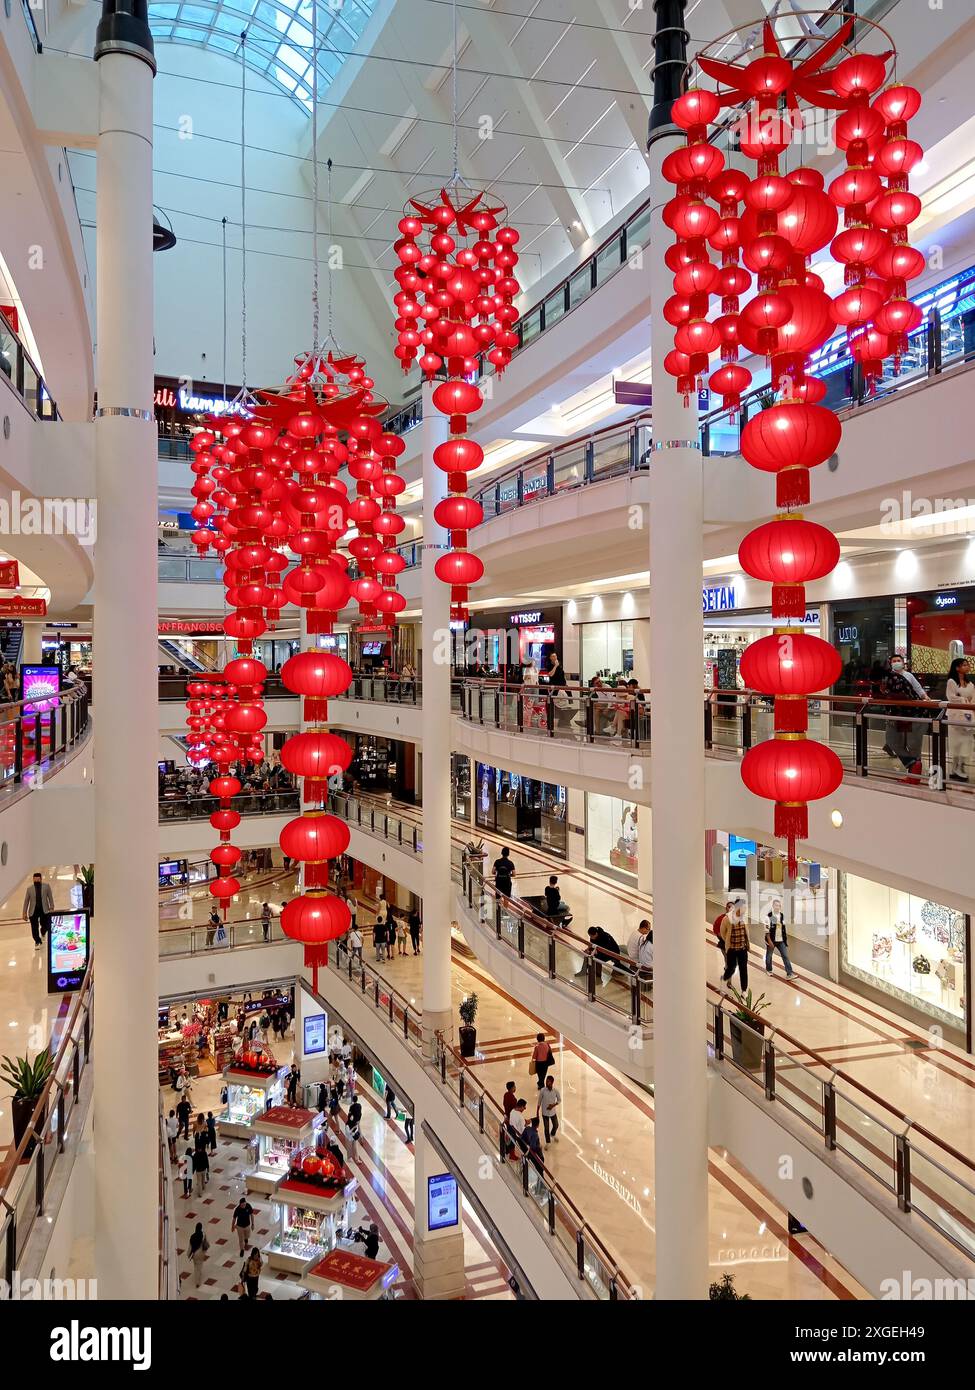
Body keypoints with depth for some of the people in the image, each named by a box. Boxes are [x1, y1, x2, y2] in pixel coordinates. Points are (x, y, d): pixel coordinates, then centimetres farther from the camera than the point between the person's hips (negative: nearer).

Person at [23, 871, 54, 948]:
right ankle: (37, 942, 24)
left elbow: (50, 897, 3)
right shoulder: (29, 888, -1)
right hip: (33, 911, 0)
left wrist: (51, 908, -3)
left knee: (46, 925, 2)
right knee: (34, 928, 1)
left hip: (44, 910, 0)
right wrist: (24, 913, 3)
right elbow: (26, 901, 4)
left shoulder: (46, 886, -2)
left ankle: (42, 931, 41)